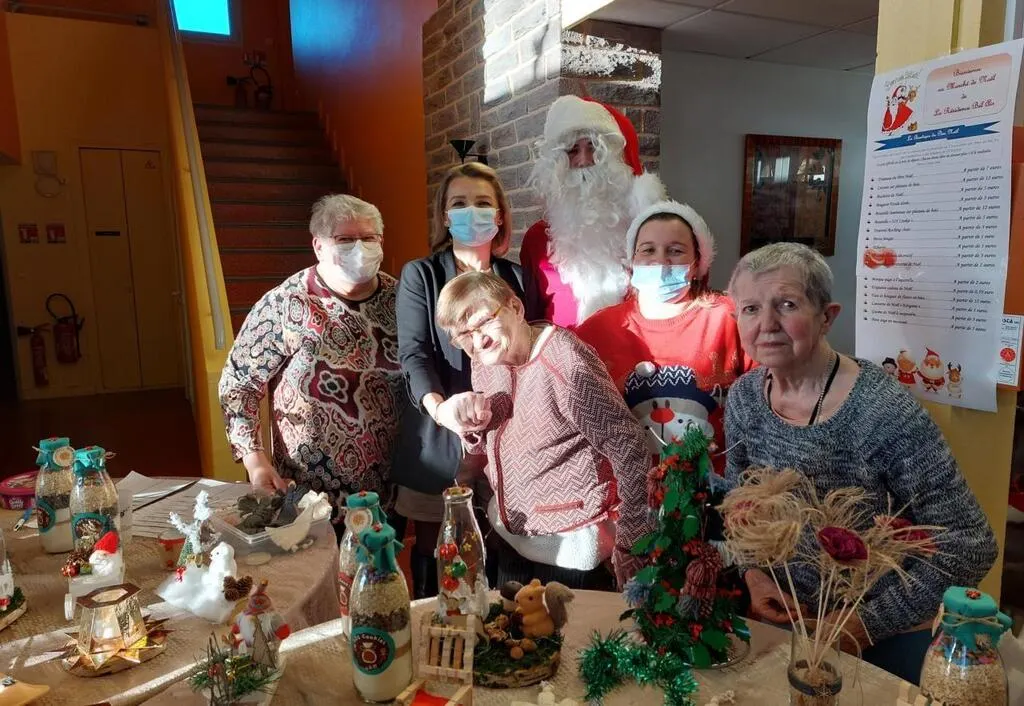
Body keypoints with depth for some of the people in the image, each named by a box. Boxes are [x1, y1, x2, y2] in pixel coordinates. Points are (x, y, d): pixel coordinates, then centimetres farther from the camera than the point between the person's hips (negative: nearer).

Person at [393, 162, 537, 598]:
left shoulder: (517, 278, 12)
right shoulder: (419, 275, 3)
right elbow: (414, 353, -8)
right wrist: (437, 406, -29)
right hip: (438, 438, -2)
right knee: (433, 550, 7)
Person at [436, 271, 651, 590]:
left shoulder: (566, 364, -27)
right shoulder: (487, 360, -3)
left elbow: (628, 450, -22)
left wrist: (633, 550, -17)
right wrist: (473, 426, -13)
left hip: (570, 549, -7)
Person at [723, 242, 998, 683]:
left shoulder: (883, 410, -26)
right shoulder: (744, 397, -9)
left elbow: (970, 544, -20)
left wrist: (866, 623, -21)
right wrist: (754, 574, -11)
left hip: (883, 639, -4)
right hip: (781, 619, 5)